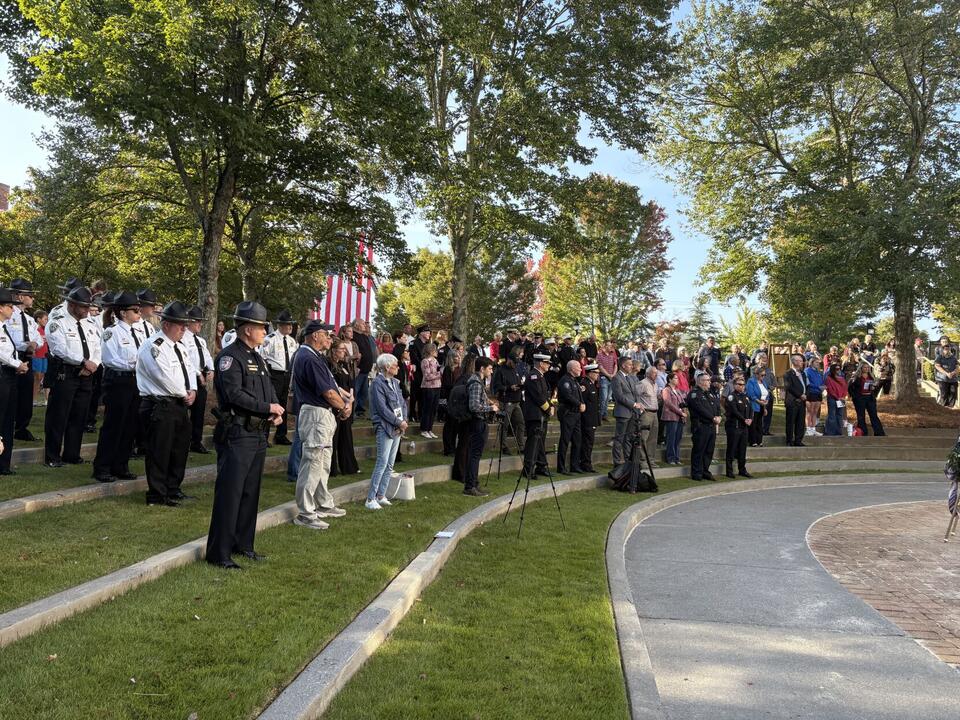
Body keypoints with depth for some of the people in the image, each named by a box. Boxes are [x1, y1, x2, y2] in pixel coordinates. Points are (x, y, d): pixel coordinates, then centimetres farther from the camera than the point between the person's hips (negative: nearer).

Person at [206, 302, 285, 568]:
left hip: (258, 435, 9)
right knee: (229, 494, -5)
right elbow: (234, 394, -22)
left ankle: (243, 544, 27)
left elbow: (269, 390, 20)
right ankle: (218, 553, 2)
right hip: (237, 435, -9)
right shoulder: (229, 356, -11)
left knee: (250, 493, 15)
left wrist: (277, 412, 0)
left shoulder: (257, 359, 18)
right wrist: (268, 408, -15)